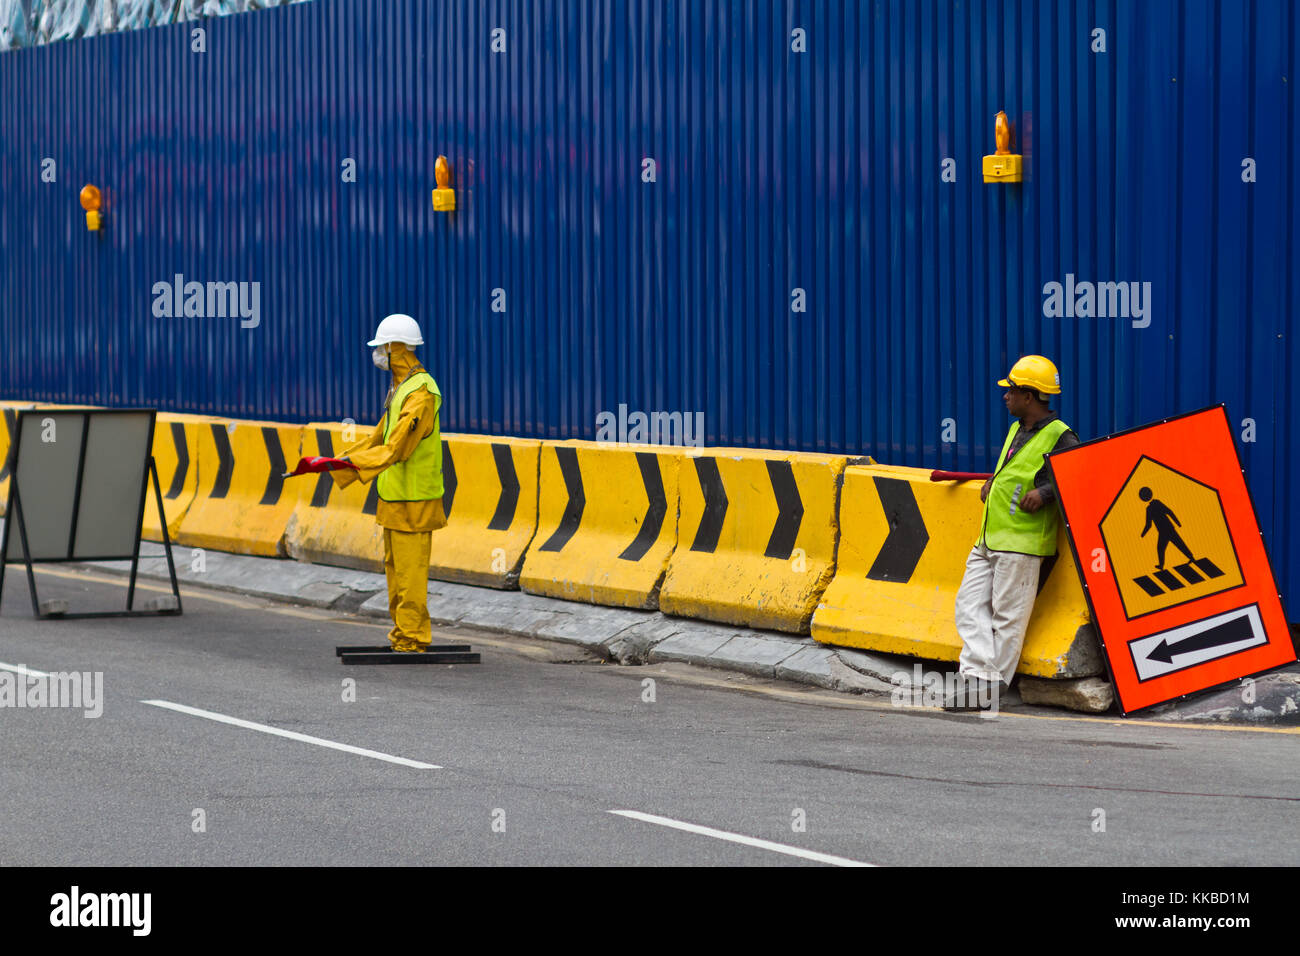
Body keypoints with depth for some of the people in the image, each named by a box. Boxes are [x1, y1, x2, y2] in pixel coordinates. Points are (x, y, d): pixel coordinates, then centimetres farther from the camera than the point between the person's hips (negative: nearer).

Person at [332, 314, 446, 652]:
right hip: (394, 497, 10)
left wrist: (349, 462, -33)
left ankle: (413, 639, -3)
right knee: (394, 567, 15)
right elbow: (379, 439, 21)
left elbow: (397, 448, -27)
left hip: (414, 501, -10)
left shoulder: (421, 394, -19)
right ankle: (401, 635, 22)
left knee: (410, 570, -7)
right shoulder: (400, 389, 14)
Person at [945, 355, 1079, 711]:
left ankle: (994, 683, -1)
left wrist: (1044, 493, -25)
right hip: (988, 540, 9)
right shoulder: (1017, 430, 18)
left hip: (1021, 543, -9)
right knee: (970, 604, 1)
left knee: (1007, 615, -5)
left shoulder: (1060, 438, -9)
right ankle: (977, 675, -2)